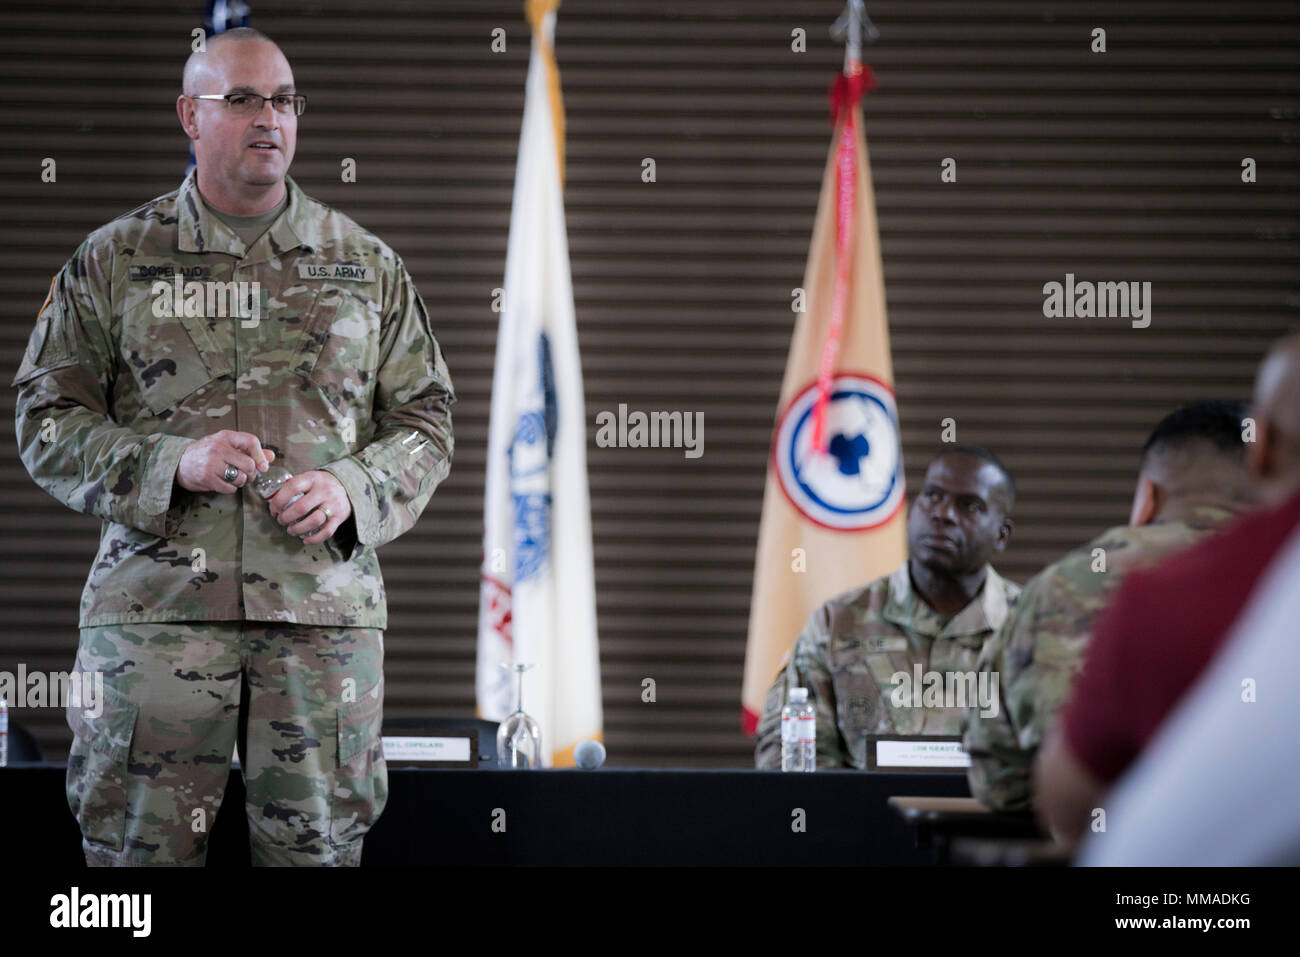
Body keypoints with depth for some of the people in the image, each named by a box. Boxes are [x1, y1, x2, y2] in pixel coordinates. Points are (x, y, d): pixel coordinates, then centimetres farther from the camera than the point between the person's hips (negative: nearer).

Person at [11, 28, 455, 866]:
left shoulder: (367, 265, 13)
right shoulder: (115, 261, 8)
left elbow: (426, 422, 15)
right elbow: (47, 422, 5)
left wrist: (354, 490, -6)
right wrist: (172, 465, -10)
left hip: (325, 606, 1)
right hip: (156, 603, -1)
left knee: (317, 843, 2)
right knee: (140, 844, -2)